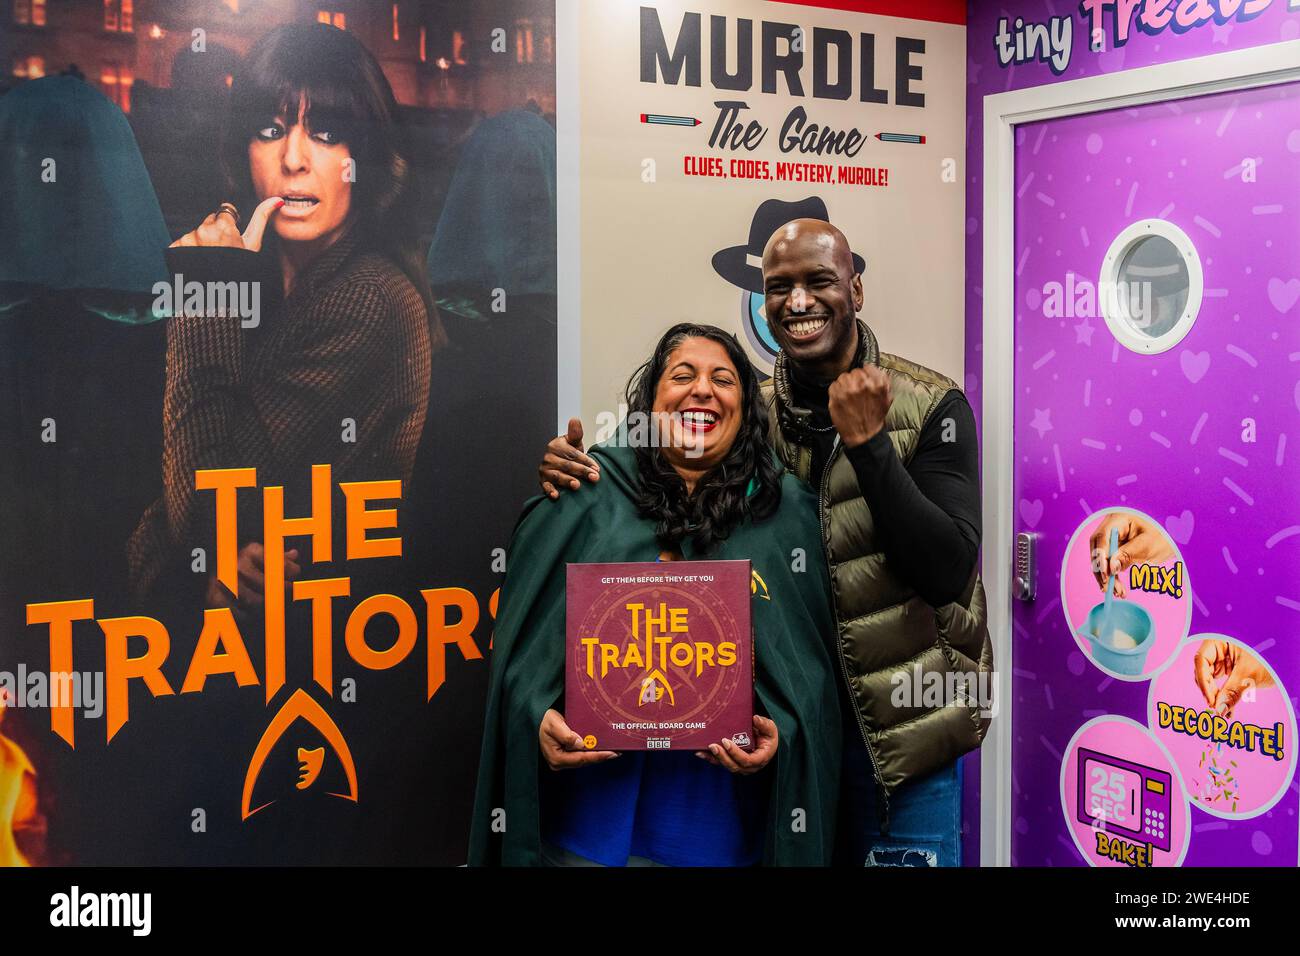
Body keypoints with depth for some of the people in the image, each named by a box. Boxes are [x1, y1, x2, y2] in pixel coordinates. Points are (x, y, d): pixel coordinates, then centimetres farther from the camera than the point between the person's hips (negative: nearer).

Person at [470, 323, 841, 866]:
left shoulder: (788, 511, 3)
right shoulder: (586, 494, 0)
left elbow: (811, 657, 5)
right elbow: (525, 634, 1)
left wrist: (782, 733, -13)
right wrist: (538, 718, -15)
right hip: (590, 797, -1)